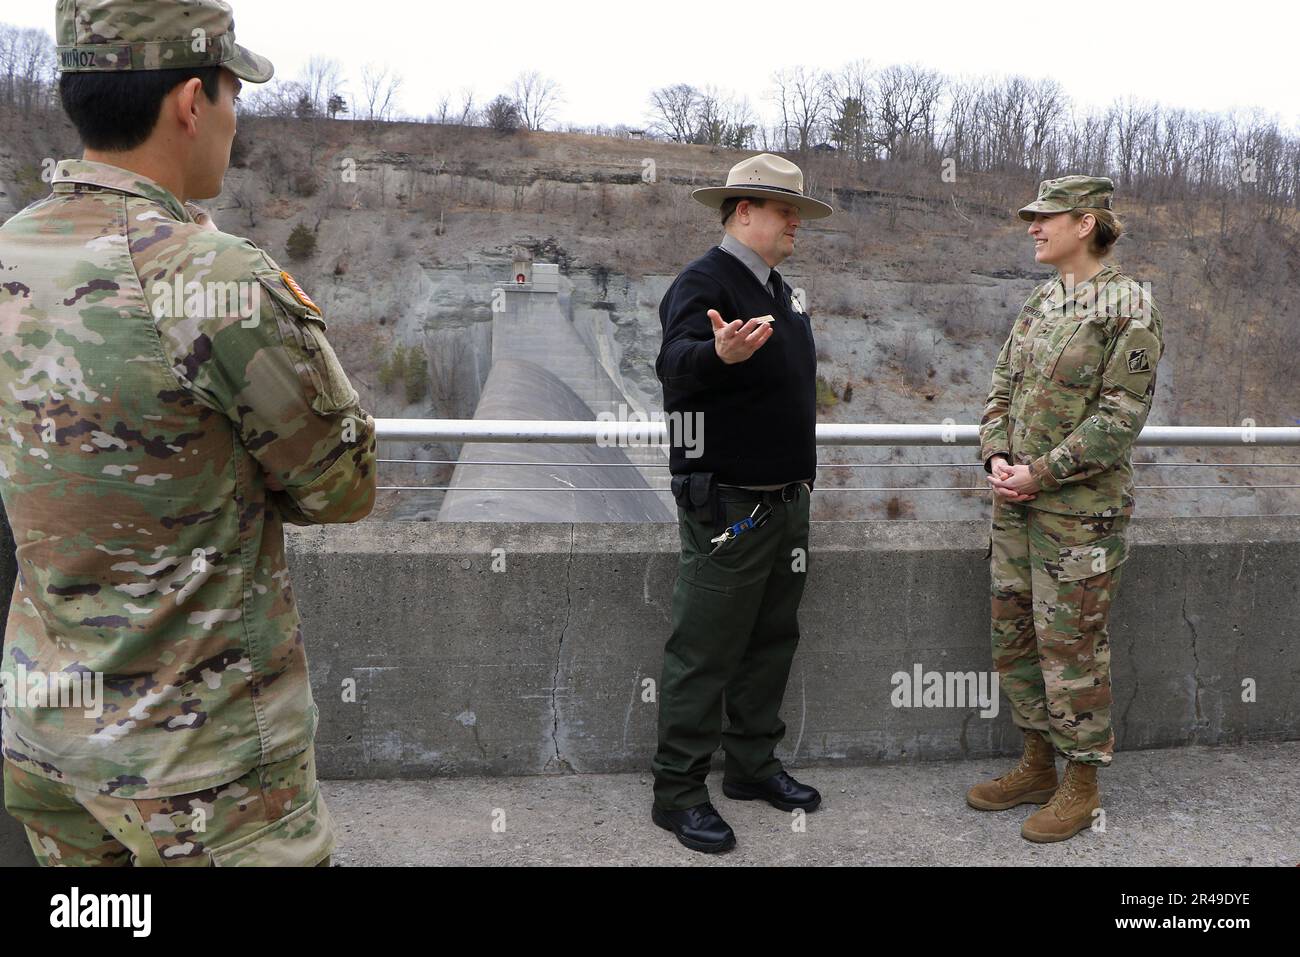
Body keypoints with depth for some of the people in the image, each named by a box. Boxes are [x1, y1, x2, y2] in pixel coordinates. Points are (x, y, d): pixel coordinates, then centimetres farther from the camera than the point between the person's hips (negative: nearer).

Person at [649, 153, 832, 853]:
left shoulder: (777, 290, 16)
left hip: (785, 501, 9)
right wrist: (719, 353, -54)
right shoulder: (703, 283, -13)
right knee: (704, 654, -1)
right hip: (728, 507, -9)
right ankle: (677, 792, 12)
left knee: (772, 640, 17)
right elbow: (675, 364, -32)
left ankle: (753, 765, 32)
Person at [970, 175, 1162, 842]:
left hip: (1080, 511, -7)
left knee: (1071, 647, 2)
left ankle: (1082, 786, 20)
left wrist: (1039, 474, -17)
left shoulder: (1130, 307, -10)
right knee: (1013, 637, 14)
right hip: (1016, 506, 8)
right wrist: (998, 459, -4)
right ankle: (1037, 766, 31)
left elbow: (1121, 416, -15)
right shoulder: (1038, 303, 12)